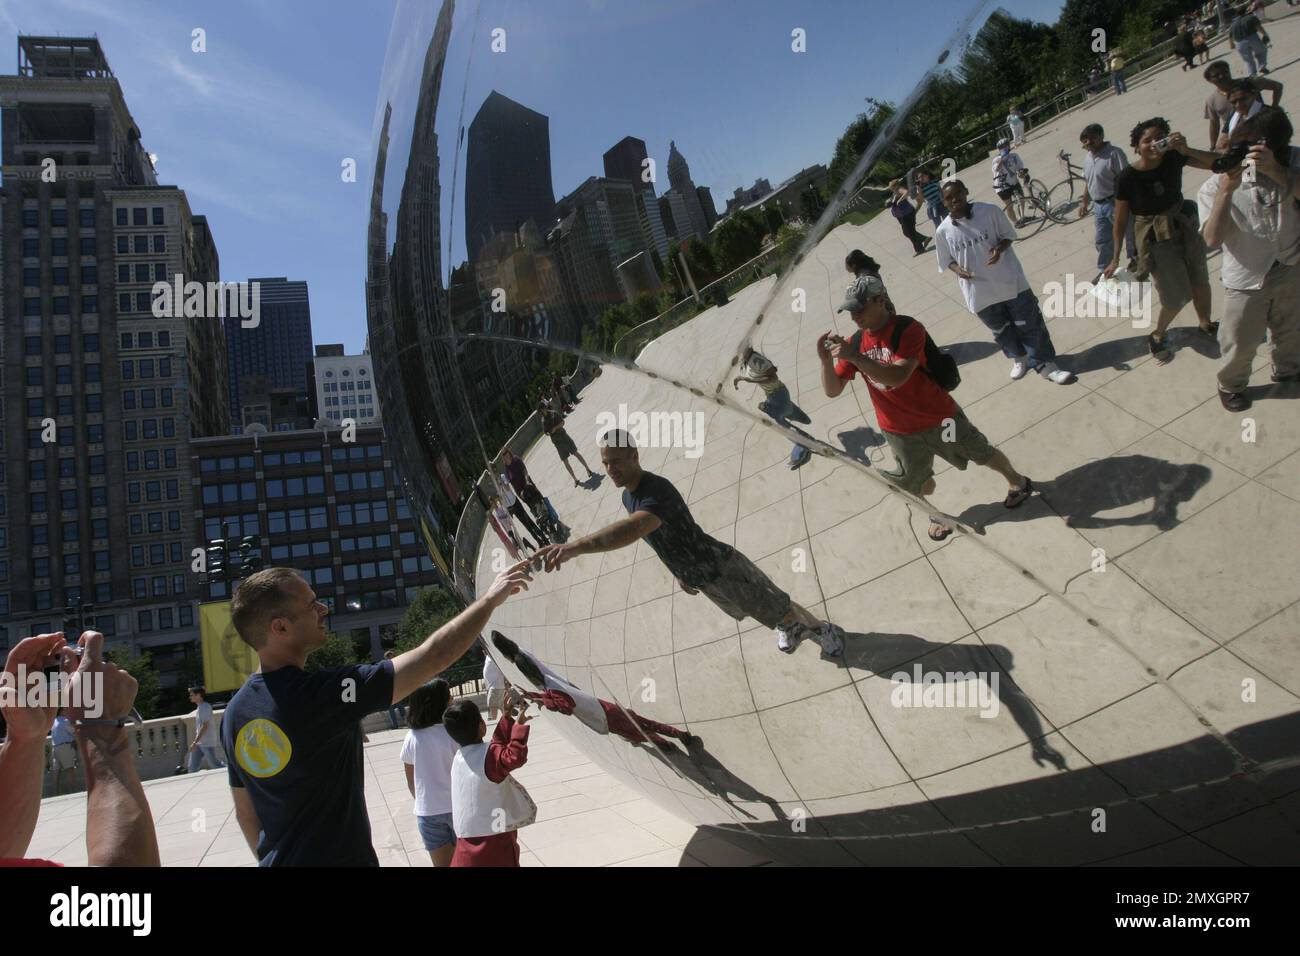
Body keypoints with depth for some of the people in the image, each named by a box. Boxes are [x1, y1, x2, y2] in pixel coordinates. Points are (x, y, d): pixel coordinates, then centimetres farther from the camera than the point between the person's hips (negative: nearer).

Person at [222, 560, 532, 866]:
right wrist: (490, 599, -12)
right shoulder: (320, 692, -26)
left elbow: (245, 813, 9)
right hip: (342, 860, -7)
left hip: (278, 860, 8)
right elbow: (434, 657, -23)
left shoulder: (235, 712, -2)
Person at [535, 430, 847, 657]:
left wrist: (574, 546, -69)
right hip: (698, 579, 9)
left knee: (778, 608, 11)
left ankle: (822, 628, 40)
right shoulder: (628, 497, -4)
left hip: (722, 568, -9)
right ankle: (790, 628, 58)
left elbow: (632, 529, -57)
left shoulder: (658, 490, -35)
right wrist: (679, 572, 20)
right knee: (741, 612, 30)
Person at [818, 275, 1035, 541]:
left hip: (938, 416, -3)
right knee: (920, 480, 16)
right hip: (898, 430, 4)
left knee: (982, 454, 17)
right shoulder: (855, 343, -8)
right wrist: (826, 360, -30)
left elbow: (898, 377, -38)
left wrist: (853, 356, -46)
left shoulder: (908, 329, -25)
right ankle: (934, 512, 47)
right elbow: (832, 390, -11)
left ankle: (1017, 480, 45)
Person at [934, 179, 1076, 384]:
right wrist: (958, 269, -17)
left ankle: (1046, 364, 22)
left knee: (1031, 325, 6)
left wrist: (999, 248, -21)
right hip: (980, 293, 2)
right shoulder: (943, 231, -7)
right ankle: (1019, 359, 45)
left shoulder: (989, 211, -11)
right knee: (1002, 332, 19)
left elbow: (1008, 235, 0)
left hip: (1009, 281, -1)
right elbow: (948, 261, 4)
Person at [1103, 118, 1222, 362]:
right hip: (1155, 238, -4)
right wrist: (1115, 259, -10)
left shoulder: (1173, 158, -13)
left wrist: (1186, 150, -32)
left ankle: (1205, 323, 46)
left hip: (1184, 227, 4)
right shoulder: (1127, 179, -21)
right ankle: (1156, 337, 27)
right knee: (1176, 297, 0)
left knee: (1200, 280, 19)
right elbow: (1120, 221, -13)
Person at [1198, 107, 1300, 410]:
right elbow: (1213, 238, -29)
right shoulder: (1216, 186, -19)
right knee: (1240, 343, 8)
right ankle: (1231, 385, 35)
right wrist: (1226, 191, -38)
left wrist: (1275, 170, -39)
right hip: (1247, 279, -3)